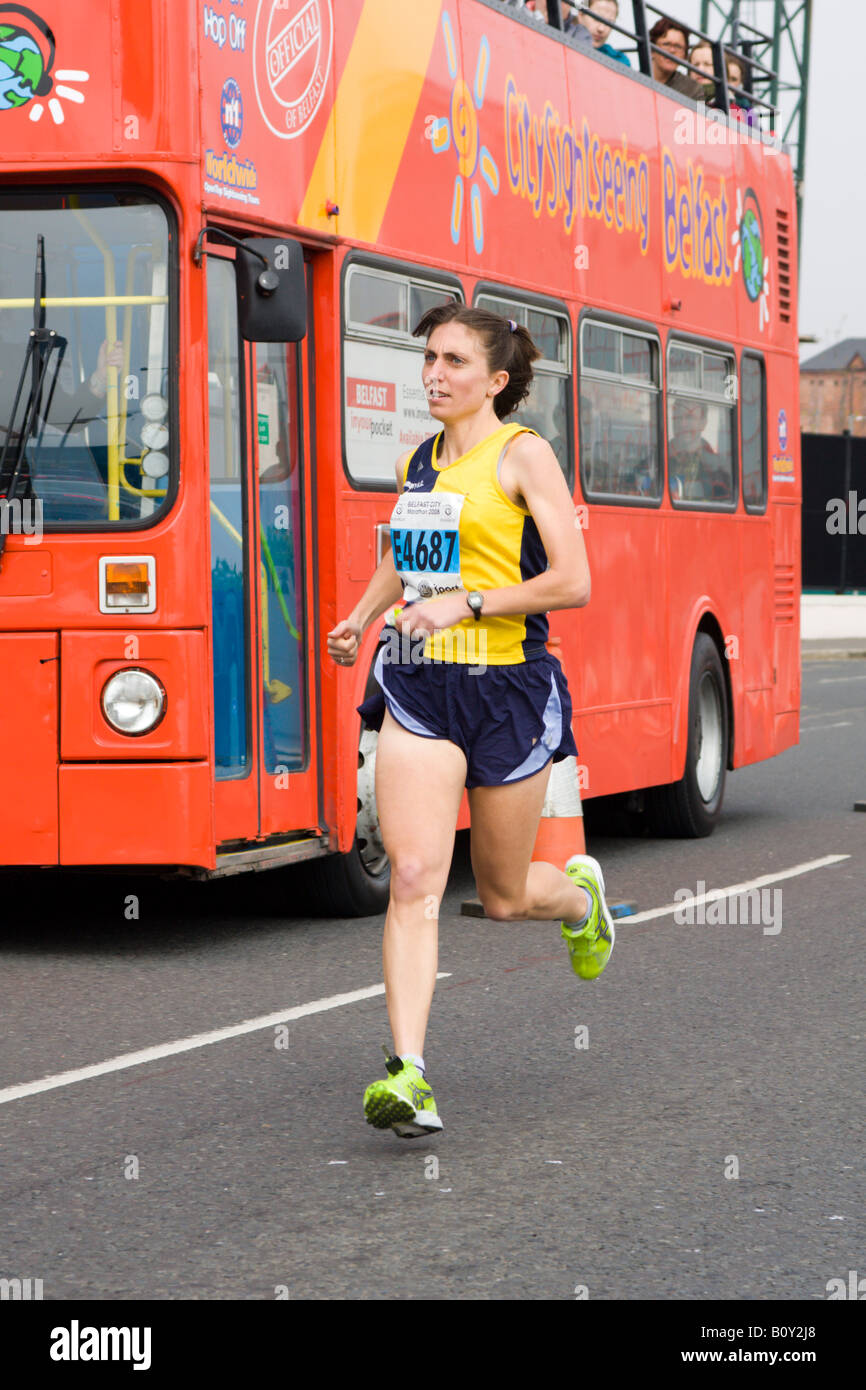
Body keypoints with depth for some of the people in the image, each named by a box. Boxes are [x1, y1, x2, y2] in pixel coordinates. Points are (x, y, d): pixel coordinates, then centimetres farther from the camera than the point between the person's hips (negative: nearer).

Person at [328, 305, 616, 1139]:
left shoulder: (521, 455, -6)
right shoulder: (415, 463, 12)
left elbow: (573, 583, -13)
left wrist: (466, 605, -20)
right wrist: (360, 620, 15)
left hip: (508, 690, -4)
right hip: (419, 690, 4)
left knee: (503, 898, 10)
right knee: (414, 877, -14)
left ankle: (579, 892, 46)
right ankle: (408, 1073, -17)